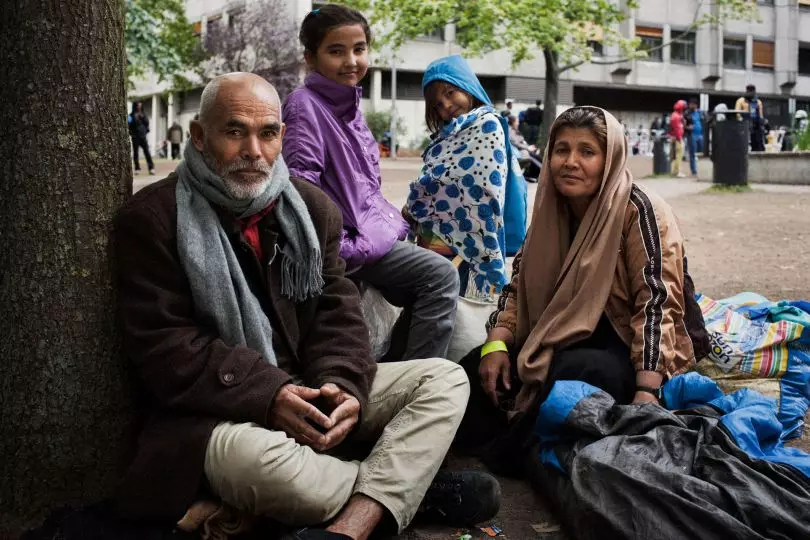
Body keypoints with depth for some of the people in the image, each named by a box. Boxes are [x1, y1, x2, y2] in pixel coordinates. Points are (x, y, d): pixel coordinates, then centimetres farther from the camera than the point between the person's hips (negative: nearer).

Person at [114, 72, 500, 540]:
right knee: (254, 459, -40)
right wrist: (266, 395, -25)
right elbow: (163, 347, -13)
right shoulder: (153, 219, -7)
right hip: (218, 411, -6)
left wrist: (341, 385, -16)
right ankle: (414, 485, -13)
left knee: (446, 379, -7)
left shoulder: (313, 207, 9)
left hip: (309, 391, 6)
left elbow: (338, 313, 6)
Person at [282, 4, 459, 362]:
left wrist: (391, 223, 15)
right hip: (351, 241, -9)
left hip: (372, 228, 9)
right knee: (440, 276, -15)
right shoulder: (305, 105, -13)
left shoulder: (349, 105, 14)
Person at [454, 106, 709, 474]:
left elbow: (657, 302, -24)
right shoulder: (552, 210, 4)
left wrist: (646, 393, -34)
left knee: (573, 374, -36)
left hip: (634, 348, -6)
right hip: (570, 336, 6)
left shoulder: (639, 211, -16)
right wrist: (496, 343, -10)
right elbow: (520, 284, 8)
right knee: (478, 371, -12)